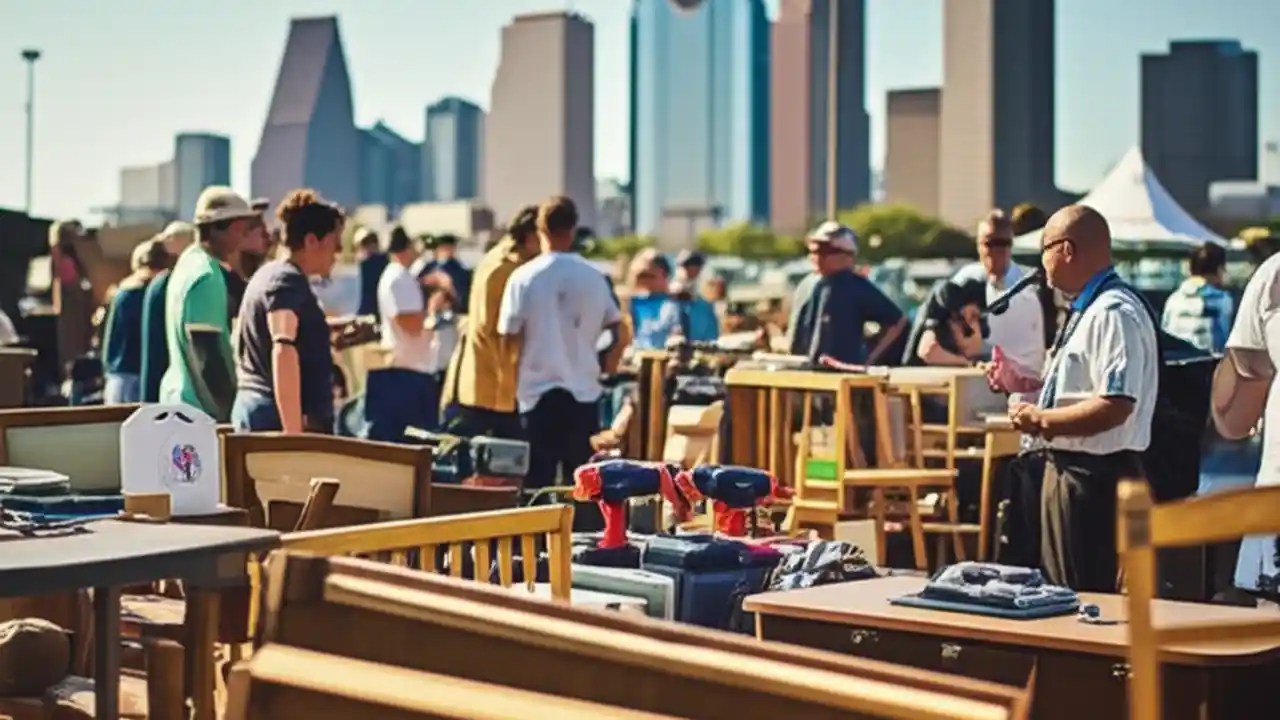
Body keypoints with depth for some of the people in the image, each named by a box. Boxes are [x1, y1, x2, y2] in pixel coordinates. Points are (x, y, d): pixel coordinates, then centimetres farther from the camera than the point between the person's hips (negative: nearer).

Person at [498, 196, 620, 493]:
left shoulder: (524, 277, -8)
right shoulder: (594, 277, 1)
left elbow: (510, 336, -8)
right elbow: (614, 326, 9)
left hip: (539, 390, -2)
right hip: (584, 391, 2)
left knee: (538, 483, 2)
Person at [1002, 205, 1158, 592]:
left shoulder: (1115, 313, -19)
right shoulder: (1087, 309, 12)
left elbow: (1114, 406, -28)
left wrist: (1041, 420, -20)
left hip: (1095, 477, -11)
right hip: (1068, 469, 11)